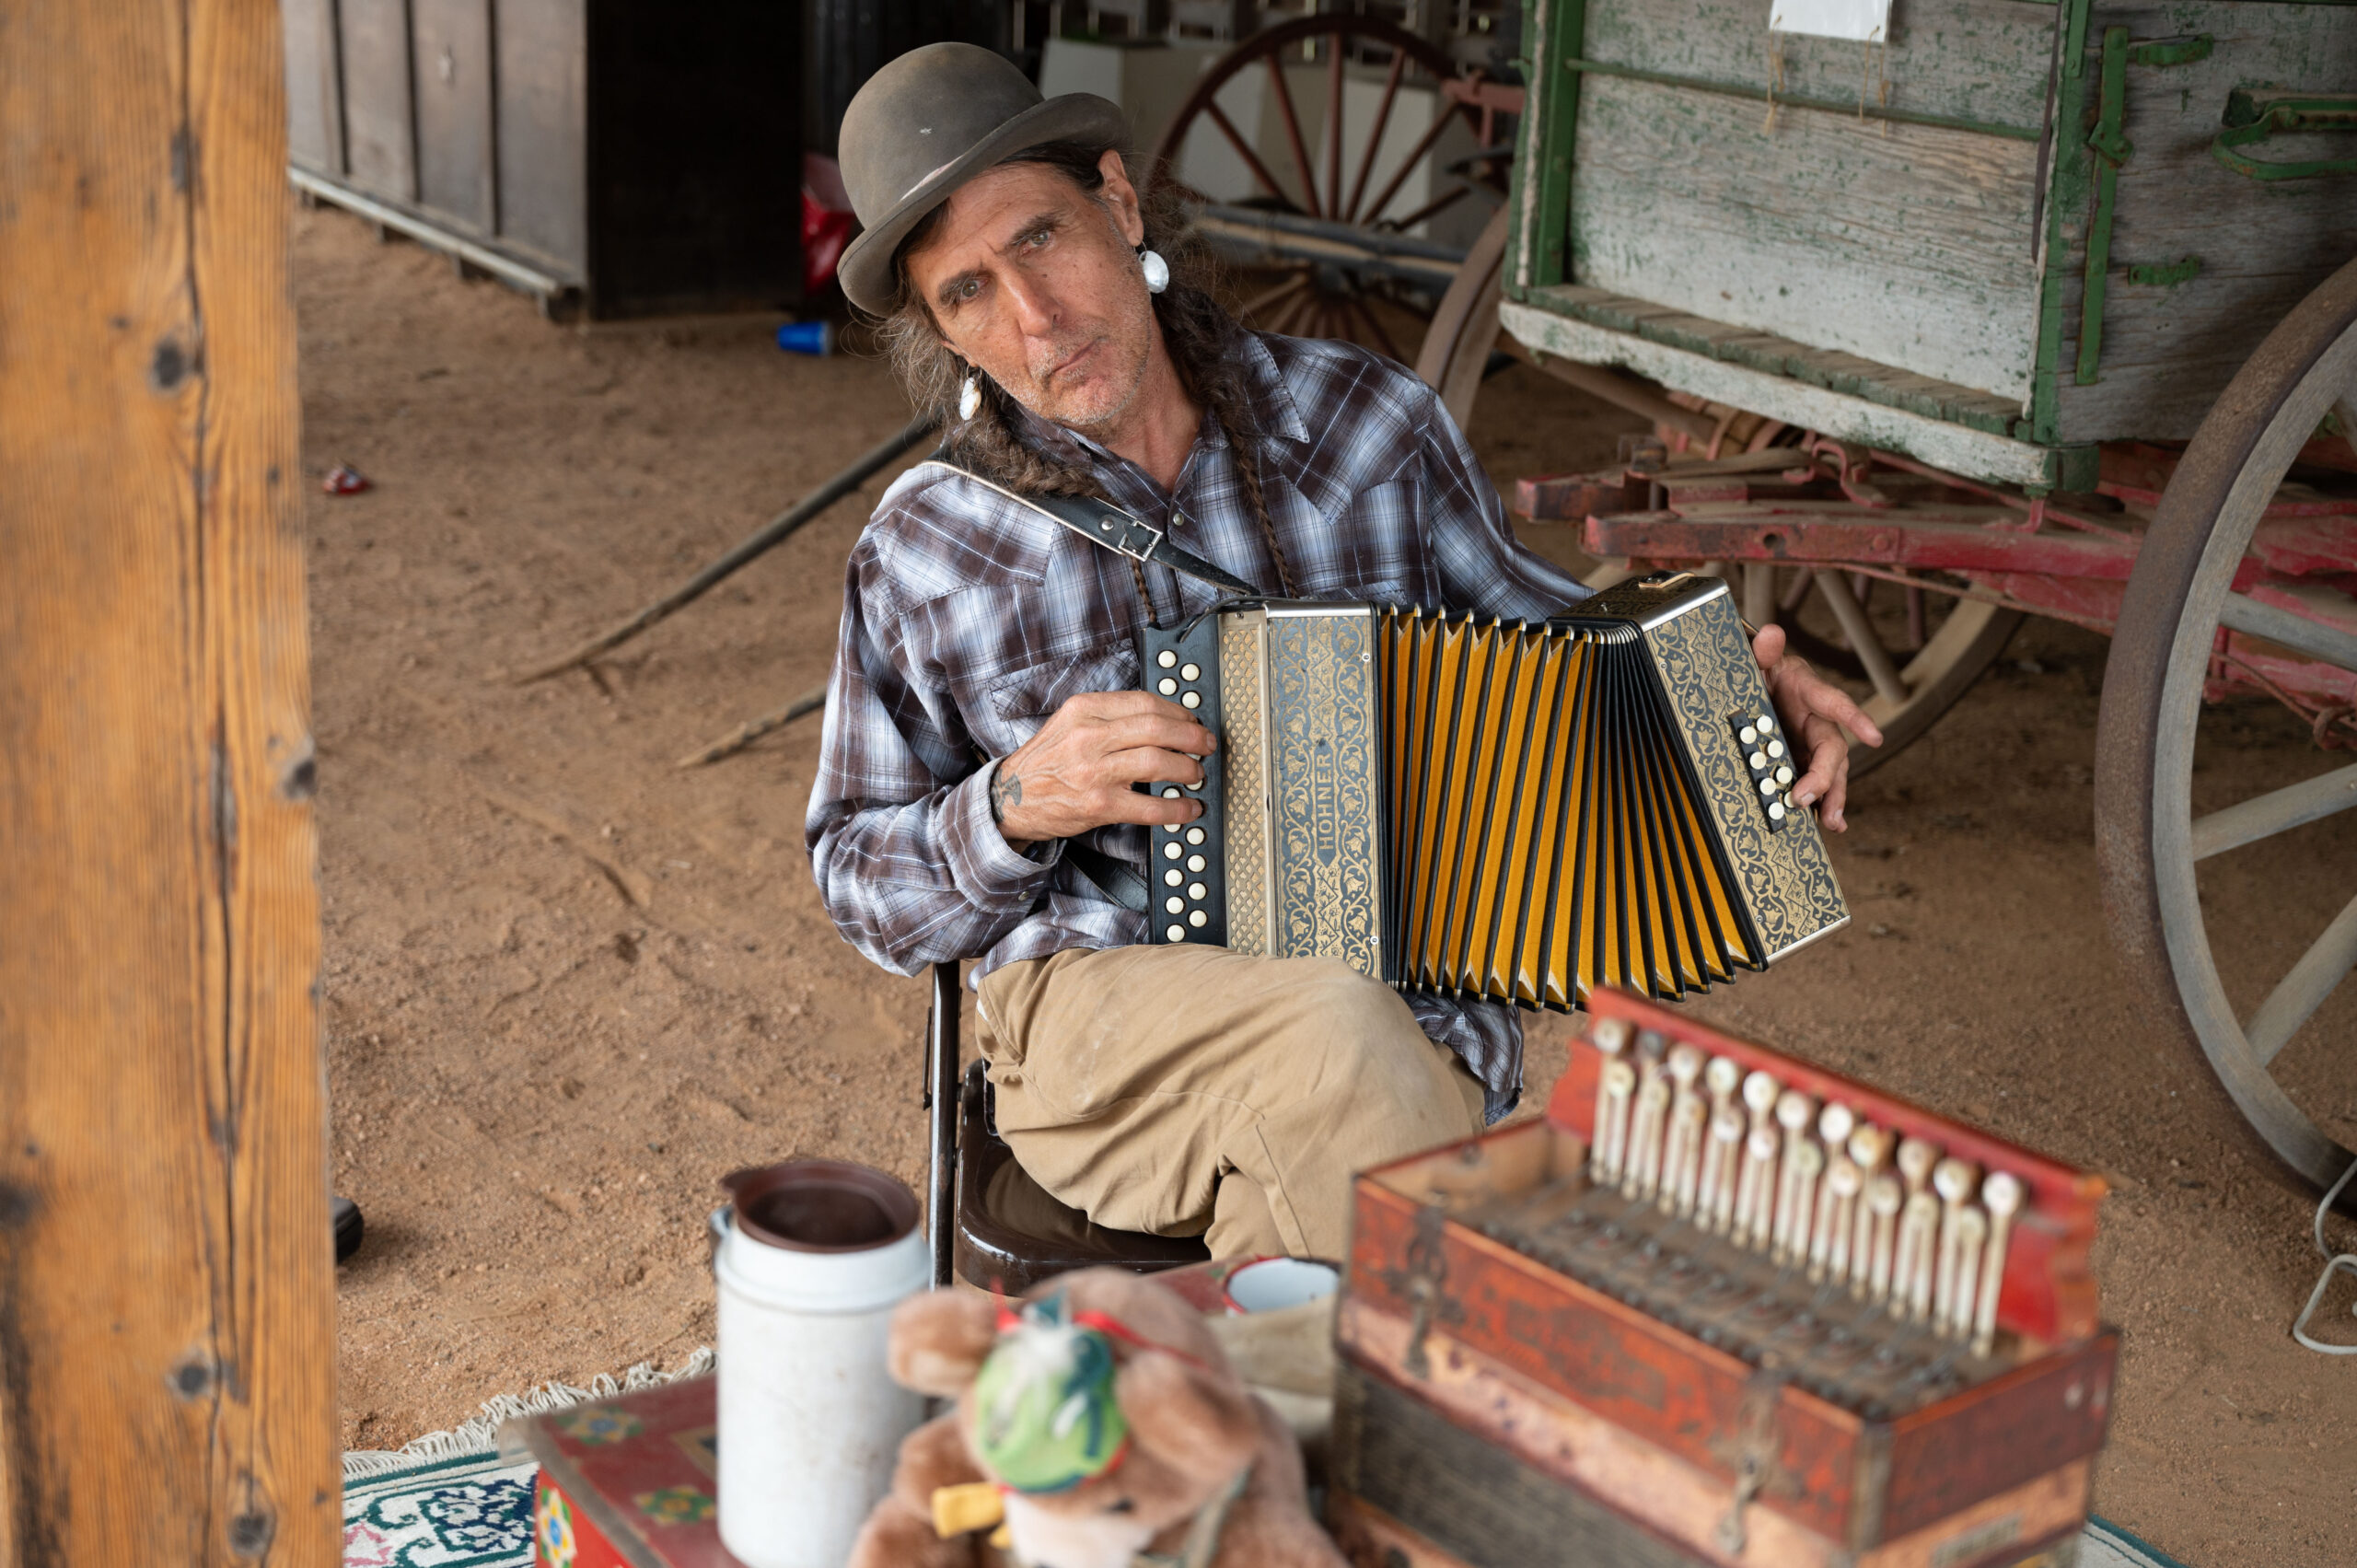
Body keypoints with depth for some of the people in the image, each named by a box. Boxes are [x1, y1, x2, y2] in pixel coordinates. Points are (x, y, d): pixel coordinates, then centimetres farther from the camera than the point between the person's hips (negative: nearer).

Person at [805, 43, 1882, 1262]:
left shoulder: (1362, 421, 3)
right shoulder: (926, 549, 0)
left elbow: (1540, 625, 19)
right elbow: (866, 886, 8)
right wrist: (1016, 804, -12)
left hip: (1414, 1024, 1)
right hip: (1097, 1024, -1)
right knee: (1336, 1036, -34)